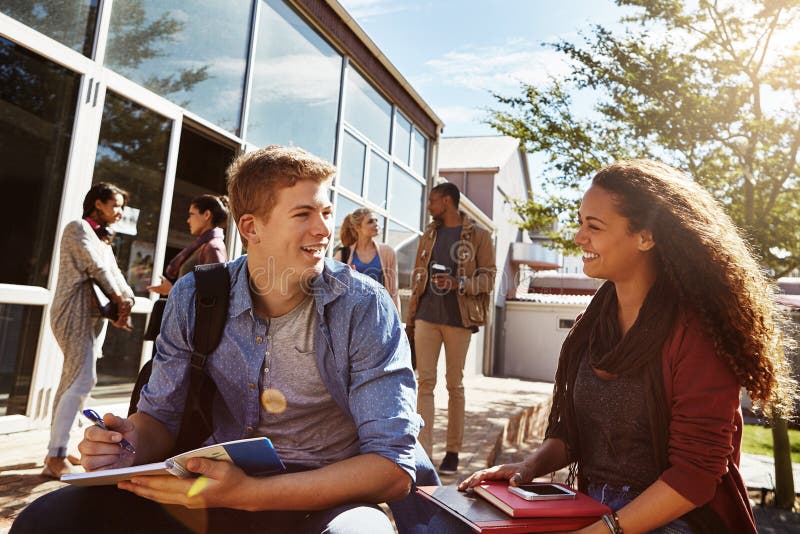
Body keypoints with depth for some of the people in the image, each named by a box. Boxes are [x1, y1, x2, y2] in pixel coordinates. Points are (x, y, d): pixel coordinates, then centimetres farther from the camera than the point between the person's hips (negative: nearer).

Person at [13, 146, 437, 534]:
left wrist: (249, 494, -28)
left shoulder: (364, 306, -15)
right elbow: (161, 415, 7)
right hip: (220, 485, 3)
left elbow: (394, 466, -18)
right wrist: (131, 447, -18)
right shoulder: (193, 298, -3)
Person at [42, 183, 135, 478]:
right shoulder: (78, 227, -4)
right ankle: (56, 457, -10)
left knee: (72, 382, 10)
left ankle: (56, 451, 18)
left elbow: (114, 273, 9)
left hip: (94, 315, 9)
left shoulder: (103, 238, 22)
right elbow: (97, 268, -13)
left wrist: (126, 300, -9)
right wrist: (119, 300, -8)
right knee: (82, 381, -14)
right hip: (76, 313, -9)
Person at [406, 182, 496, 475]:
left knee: (455, 385, 5)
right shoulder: (429, 235, 15)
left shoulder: (478, 236, 1)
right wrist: (410, 319, 12)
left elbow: (488, 278, -2)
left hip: (458, 319, -3)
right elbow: (417, 278, 15)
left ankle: (453, 451, 17)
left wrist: (459, 284, -20)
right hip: (426, 317, 4)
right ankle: (423, 451, 1)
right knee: (425, 382, -2)